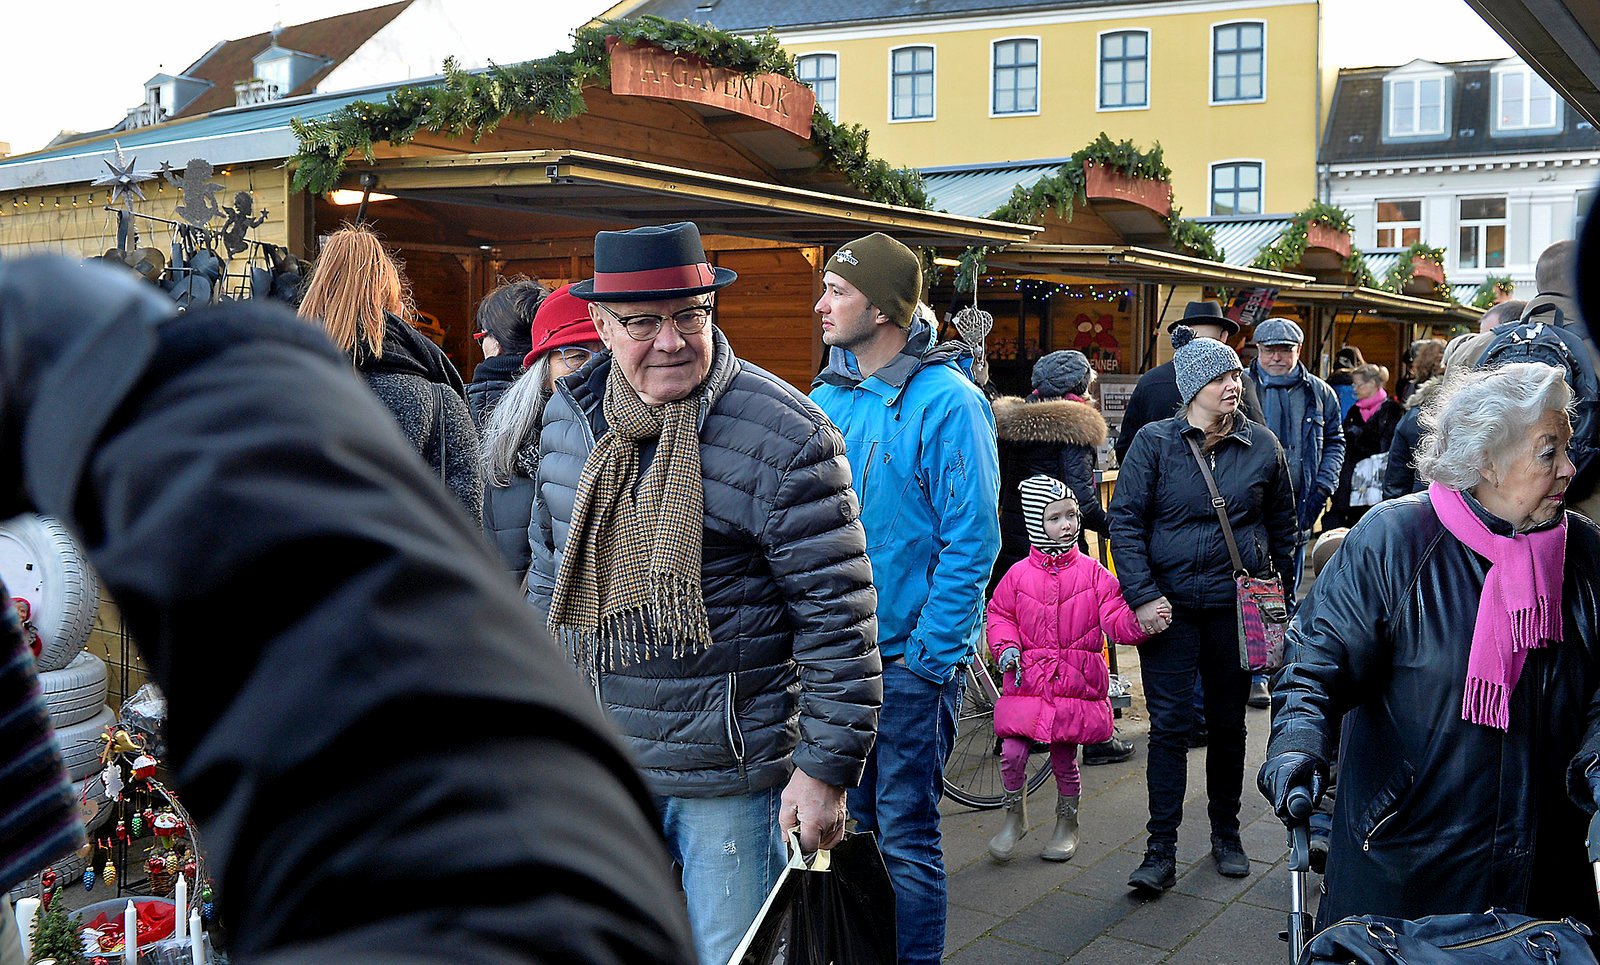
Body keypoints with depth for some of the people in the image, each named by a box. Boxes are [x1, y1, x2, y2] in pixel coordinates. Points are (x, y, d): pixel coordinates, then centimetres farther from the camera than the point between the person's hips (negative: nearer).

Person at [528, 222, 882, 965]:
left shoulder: (785, 438, -17)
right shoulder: (568, 416, 3)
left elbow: (838, 615, -15)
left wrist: (827, 769, -15)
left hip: (733, 775, -5)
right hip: (600, 761, 6)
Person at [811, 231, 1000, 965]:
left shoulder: (947, 401, -13)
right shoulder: (826, 397, 6)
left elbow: (971, 542, -15)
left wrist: (926, 657, -16)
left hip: (912, 659, -6)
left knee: (905, 831, 3)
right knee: (847, 819, 17)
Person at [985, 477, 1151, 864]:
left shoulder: (1093, 573, -1)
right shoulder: (1019, 574, 0)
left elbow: (1115, 619, -5)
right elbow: (999, 615, 11)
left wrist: (1139, 622, -25)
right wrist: (1006, 647, -5)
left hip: (1076, 682, 0)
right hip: (1028, 679, 1)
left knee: (1064, 758, 9)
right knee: (1012, 752, -7)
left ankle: (1067, 824, 31)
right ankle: (1015, 816, 18)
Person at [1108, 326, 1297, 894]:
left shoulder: (1261, 445, 3)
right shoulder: (1155, 442, -4)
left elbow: (1282, 523, 15)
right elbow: (1125, 522, -5)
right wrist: (1142, 595, -12)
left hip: (1237, 606, 2)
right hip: (1170, 604, -2)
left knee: (1228, 724, 13)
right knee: (1170, 726, -3)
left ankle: (1226, 833, 29)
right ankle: (1162, 852, 2)